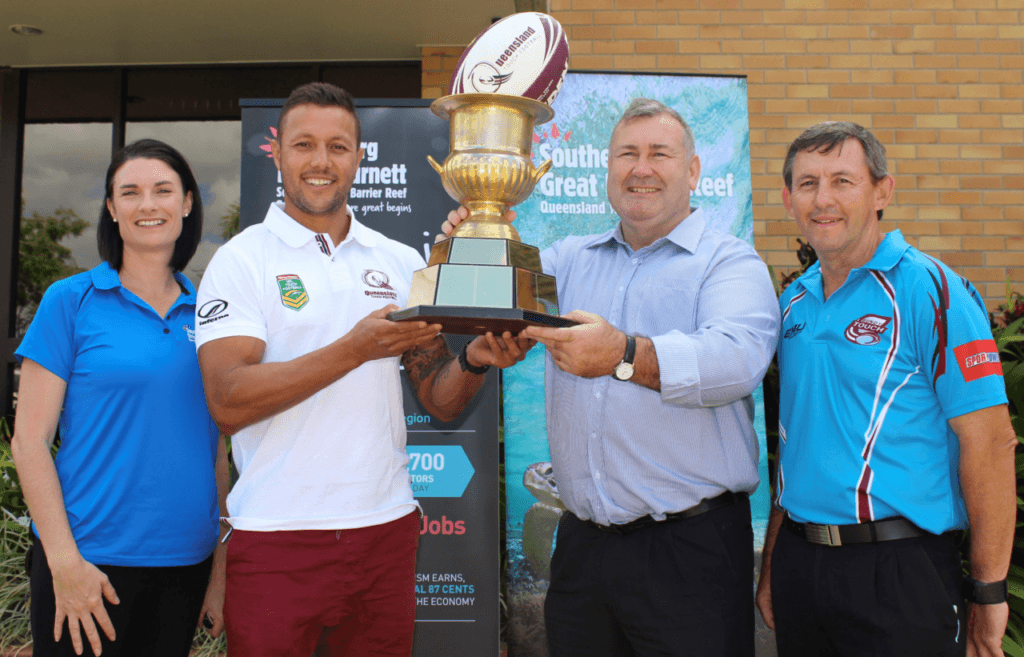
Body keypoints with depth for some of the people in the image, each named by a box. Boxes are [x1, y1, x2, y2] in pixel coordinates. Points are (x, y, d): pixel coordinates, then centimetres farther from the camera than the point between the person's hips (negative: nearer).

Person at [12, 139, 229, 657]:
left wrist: (222, 565, 6)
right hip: (88, 557, -3)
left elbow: (216, 444, 8)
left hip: (186, 559, 3)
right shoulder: (71, 301, -3)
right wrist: (65, 561, -11)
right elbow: (29, 440, -5)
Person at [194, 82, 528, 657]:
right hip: (277, 539, -3)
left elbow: (441, 402, 7)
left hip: (386, 529, 4)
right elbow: (228, 403, -16)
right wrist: (355, 348, -24)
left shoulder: (403, 262, 7)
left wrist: (474, 361, -15)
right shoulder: (242, 259, -3)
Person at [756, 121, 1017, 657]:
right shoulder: (794, 302, 8)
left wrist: (989, 592, -13)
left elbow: (989, 441, -13)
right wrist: (772, 564, 12)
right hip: (799, 564, 6)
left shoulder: (930, 291, -10)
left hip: (898, 572, -5)